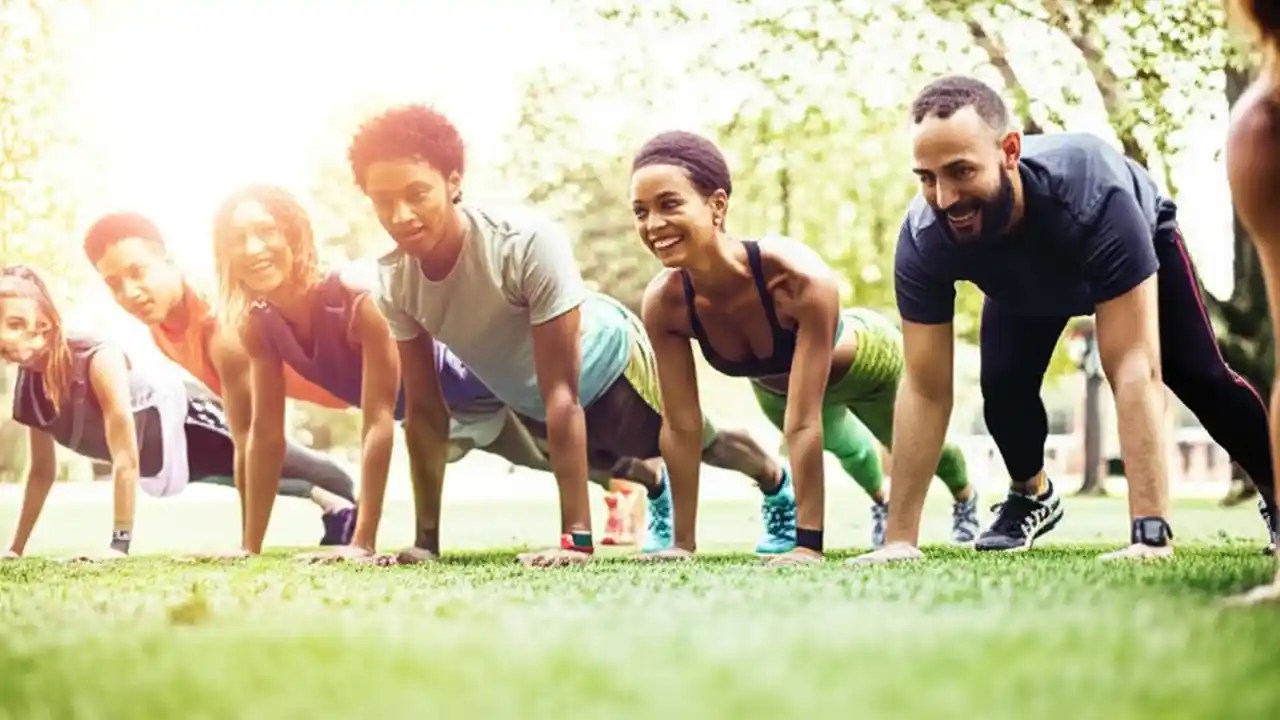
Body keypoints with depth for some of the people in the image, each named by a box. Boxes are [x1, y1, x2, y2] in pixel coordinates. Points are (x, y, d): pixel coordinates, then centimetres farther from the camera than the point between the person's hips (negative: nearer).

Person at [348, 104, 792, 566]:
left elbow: (562, 393, -40)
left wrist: (576, 536, -40)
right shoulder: (393, 282, -27)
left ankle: (776, 484, 56)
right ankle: (656, 487, 68)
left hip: (609, 365, -4)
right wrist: (426, 539, -15)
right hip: (528, 400, 5)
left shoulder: (529, 243, -43)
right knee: (602, 462, 33)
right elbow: (424, 411, -18)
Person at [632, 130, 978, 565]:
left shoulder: (801, 278, -48)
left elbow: (804, 423, -45)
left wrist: (808, 543, -43)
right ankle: (881, 497, 69)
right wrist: (683, 542, -22)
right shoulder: (663, 304, -35)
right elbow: (681, 426, -26)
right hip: (774, 385, 3)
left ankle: (965, 496, 66)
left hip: (868, 358, -2)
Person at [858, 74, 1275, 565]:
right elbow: (926, 391, -32)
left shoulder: (1093, 196, -50)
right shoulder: (922, 239, -40)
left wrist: (1149, 532, -54)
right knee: (1002, 383, -16)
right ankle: (1032, 495, 16)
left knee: (1200, 380, -4)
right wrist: (900, 538, -35)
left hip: (1141, 243, -2)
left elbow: (1134, 371, -50)